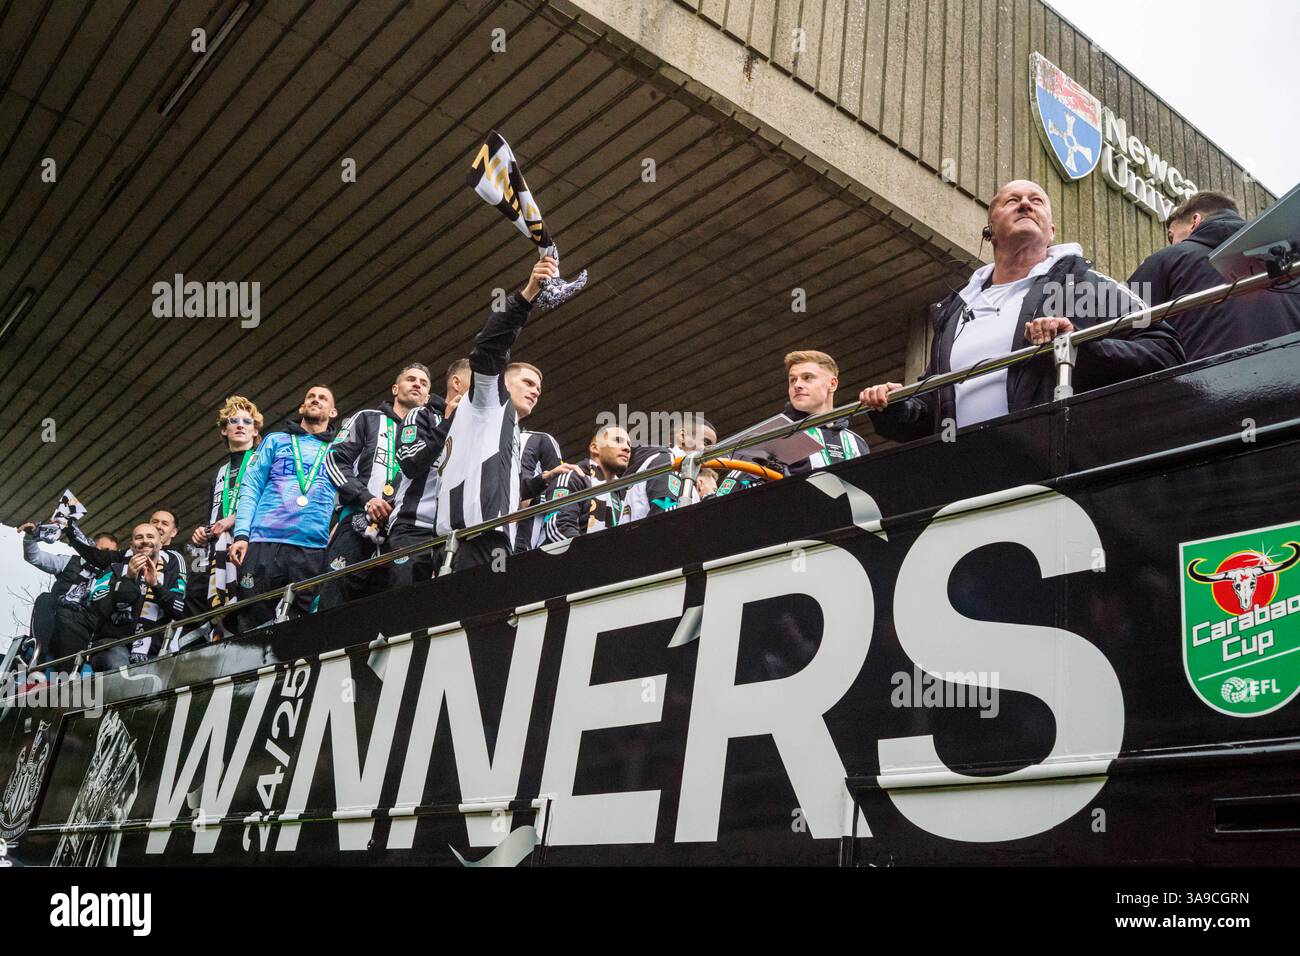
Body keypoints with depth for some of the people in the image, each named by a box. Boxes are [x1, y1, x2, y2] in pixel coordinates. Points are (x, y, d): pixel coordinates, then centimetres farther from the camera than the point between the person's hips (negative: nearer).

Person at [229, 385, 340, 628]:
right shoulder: (275, 441, 21)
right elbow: (251, 488, 13)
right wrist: (241, 534, -2)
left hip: (314, 550, 0)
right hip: (264, 543, 0)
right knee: (253, 628, -6)